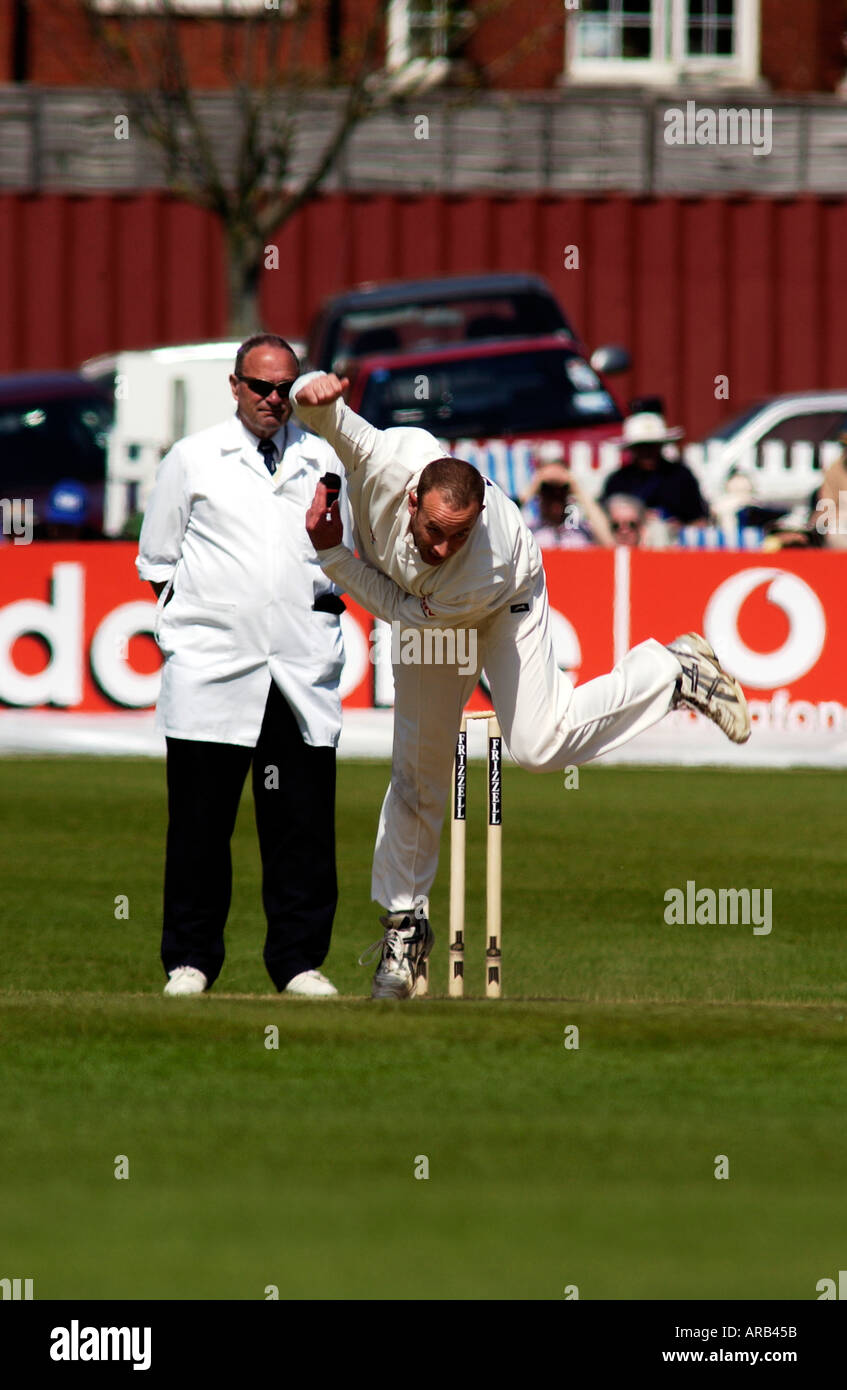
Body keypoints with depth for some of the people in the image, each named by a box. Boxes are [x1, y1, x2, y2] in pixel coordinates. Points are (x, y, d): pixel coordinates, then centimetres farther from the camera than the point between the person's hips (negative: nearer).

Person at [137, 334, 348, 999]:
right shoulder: (192, 459, 9)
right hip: (210, 666, -2)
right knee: (201, 819, -2)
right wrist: (197, 620, 5)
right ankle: (190, 960, 6)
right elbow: (157, 562, 13)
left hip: (303, 666, 2)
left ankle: (299, 962, 6)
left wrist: (319, 613, 4)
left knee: (303, 820, -1)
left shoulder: (324, 461, 14)